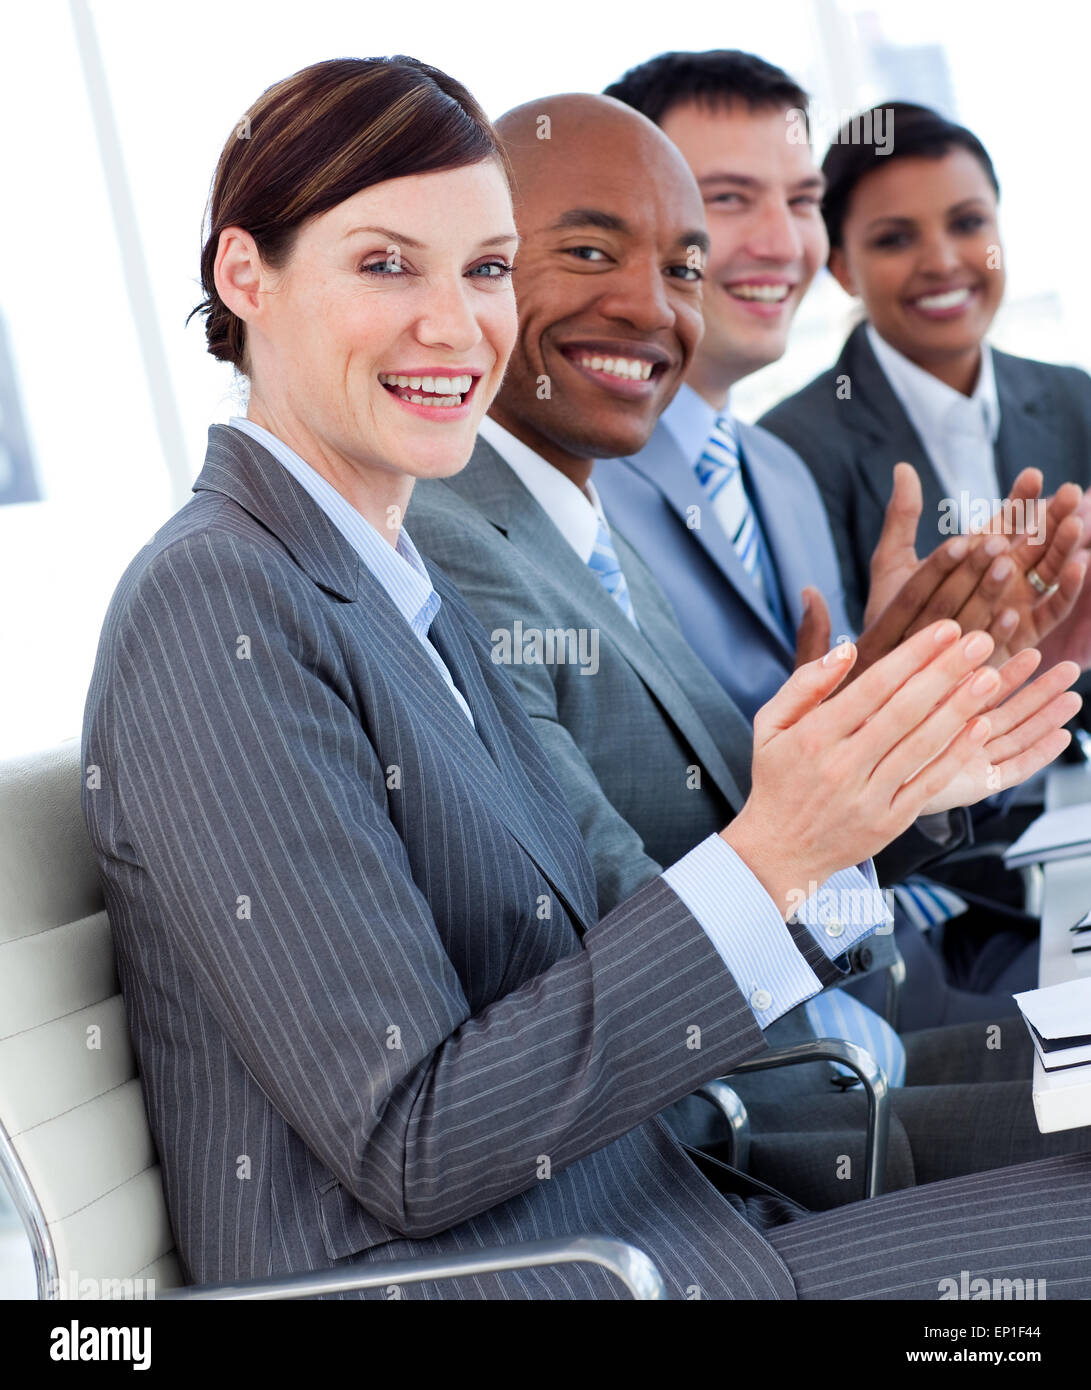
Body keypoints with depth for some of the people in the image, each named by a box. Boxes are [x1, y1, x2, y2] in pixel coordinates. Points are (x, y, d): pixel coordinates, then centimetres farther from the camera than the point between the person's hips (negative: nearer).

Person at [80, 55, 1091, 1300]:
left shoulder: (413, 592, 12)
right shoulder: (214, 604, -15)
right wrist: (769, 857, -21)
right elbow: (412, 1150, -18)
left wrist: (865, 798, -3)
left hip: (621, 1225, 8)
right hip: (431, 1273, -8)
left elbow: (556, 984, 6)